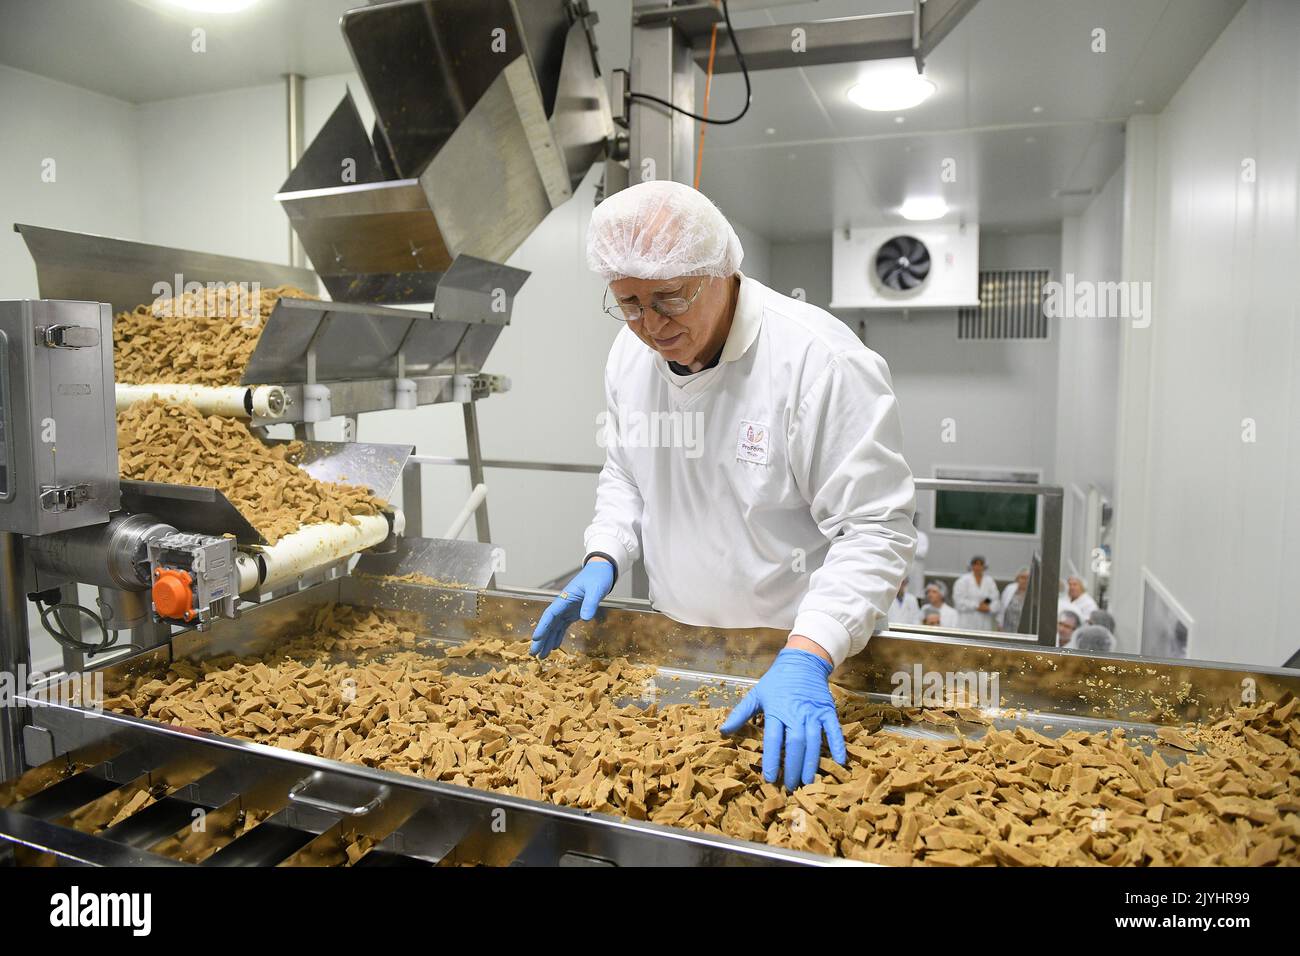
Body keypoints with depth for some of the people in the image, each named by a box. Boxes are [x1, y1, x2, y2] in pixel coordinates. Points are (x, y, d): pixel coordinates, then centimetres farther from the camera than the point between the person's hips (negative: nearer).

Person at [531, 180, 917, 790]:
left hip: (808, 654, -5)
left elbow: (875, 530, -24)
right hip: (677, 647, 6)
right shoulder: (630, 352, -3)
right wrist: (603, 560, -3)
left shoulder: (821, 360, -24)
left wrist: (806, 657, -32)